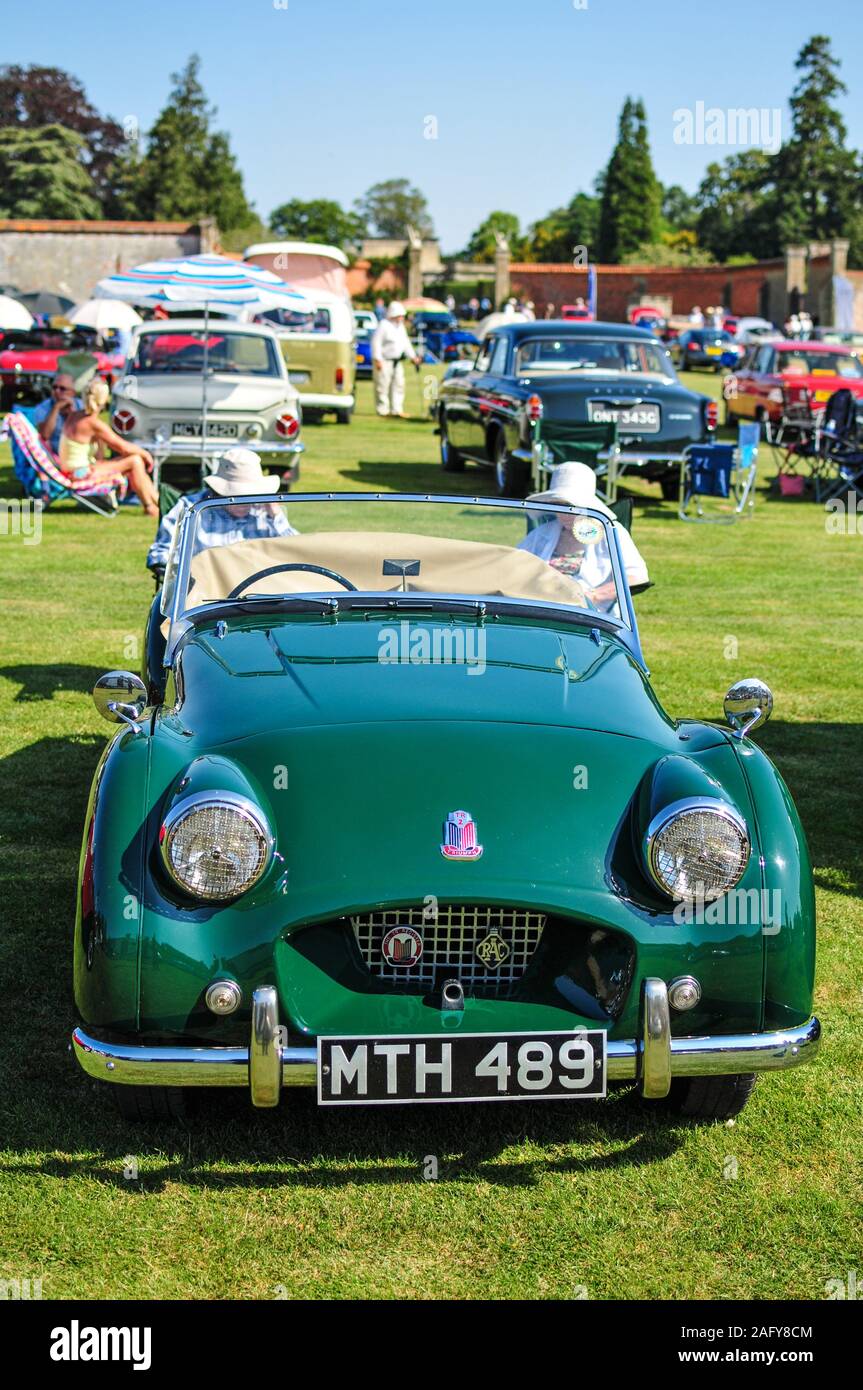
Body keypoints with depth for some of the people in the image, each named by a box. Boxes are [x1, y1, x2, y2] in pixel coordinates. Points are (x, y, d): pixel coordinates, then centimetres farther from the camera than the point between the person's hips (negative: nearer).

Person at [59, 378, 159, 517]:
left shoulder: (73, 415, 7)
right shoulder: (94, 423, -20)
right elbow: (123, 447, -14)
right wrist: (145, 453, 2)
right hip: (82, 473, -10)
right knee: (136, 461, -9)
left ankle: (158, 502, 15)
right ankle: (149, 508, 3)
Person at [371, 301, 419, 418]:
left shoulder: (401, 326, 14)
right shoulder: (383, 325, -12)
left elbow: (406, 342, 20)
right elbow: (376, 342, -15)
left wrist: (412, 356, 12)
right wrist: (377, 360, -20)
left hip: (396, 361, 8)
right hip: (384, 361, -8)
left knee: (398, 384, 5)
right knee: (383, 385, -6)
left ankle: (397, 409, 8)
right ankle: (382, 410, 0)